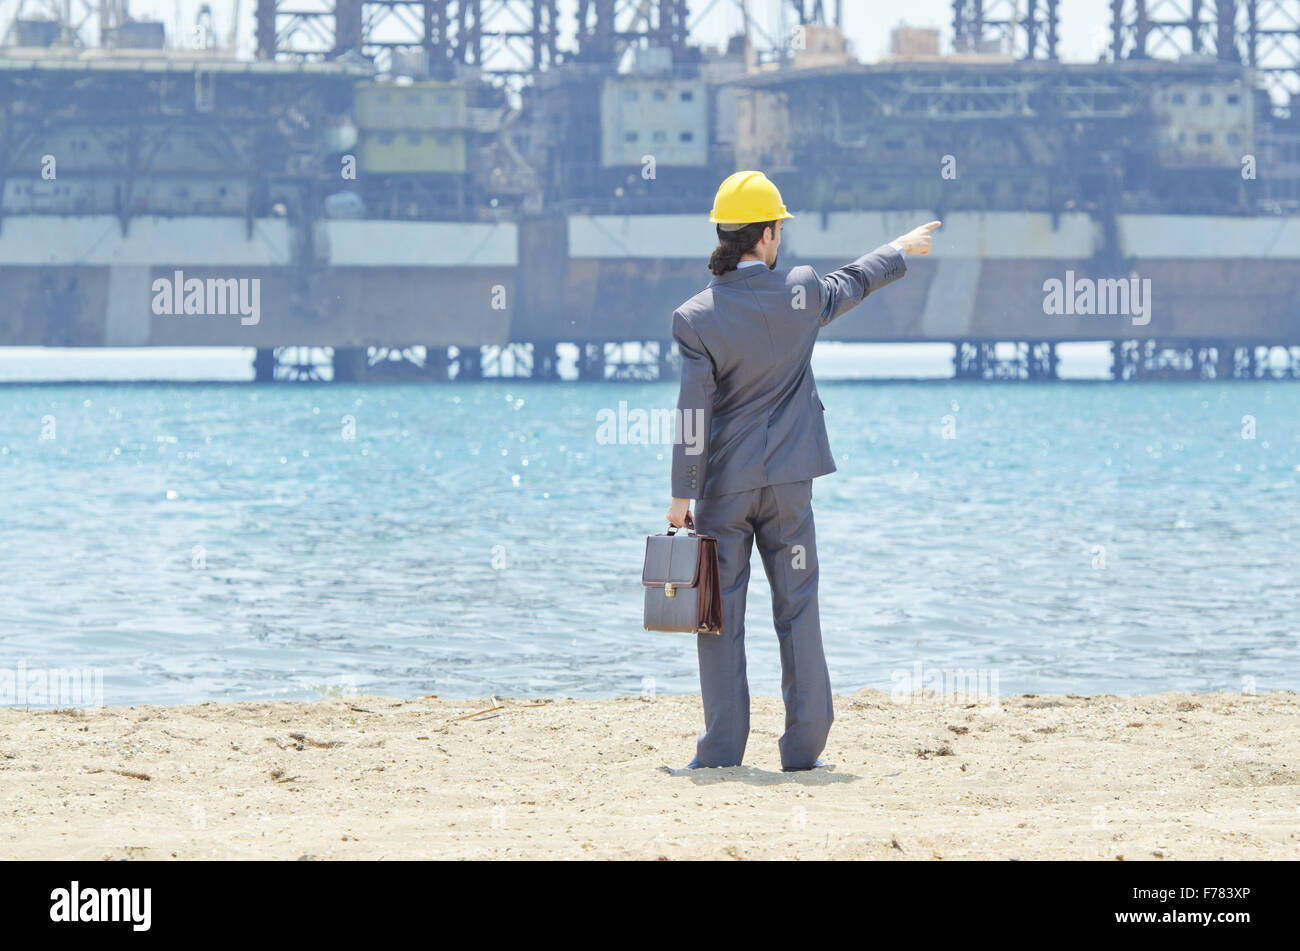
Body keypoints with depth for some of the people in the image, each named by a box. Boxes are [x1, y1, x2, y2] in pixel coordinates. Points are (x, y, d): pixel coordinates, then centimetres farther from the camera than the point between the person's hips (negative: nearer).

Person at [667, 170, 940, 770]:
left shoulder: (695, 318, -11)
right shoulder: (801, 292, -4)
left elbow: (693, 411, -12)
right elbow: (851, 284, 18)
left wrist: (682, 493, -6)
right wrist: (901, 251, 38)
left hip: (723, 484, -2)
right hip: (787, 482, 2)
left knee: (721, 613, 4)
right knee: (798, 612, 8)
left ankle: (722, 748, 3)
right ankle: (804, 746, 8)